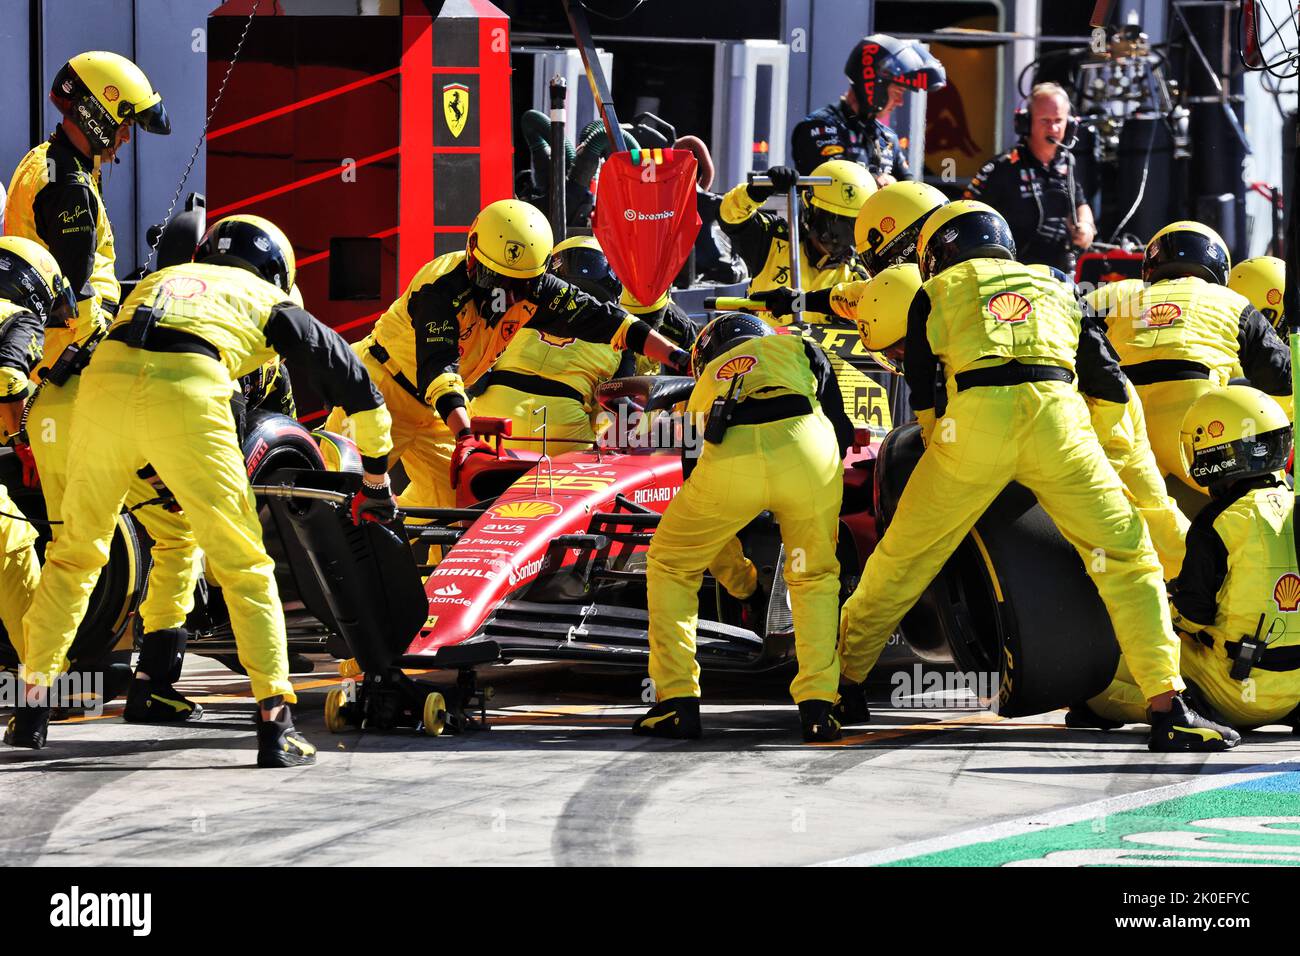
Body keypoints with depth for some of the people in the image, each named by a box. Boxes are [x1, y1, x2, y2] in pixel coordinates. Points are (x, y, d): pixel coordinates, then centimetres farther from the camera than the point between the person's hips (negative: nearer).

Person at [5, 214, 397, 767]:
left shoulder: (156, 281, 38)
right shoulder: (268, 302, 27)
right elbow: (350, 376, 25)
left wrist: (156, 476, 47)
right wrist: (376, 483, 33)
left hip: (103, 385, 3)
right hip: (188, 396, -3)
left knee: (75, 552, 21)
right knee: (244, 569, 8)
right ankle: (276, 726, 1)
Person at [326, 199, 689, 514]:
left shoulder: (533, 290, -12)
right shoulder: (441, 289, -30)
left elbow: (602, 320, -12)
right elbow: (438, 369, -40)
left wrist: (677, 357, -19)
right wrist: (464, 436, -52)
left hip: (430, 411, 7)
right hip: (383, 383, -7)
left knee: (448, 495, 2)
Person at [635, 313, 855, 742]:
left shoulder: (704, 384, 40)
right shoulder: (799, 348, 36)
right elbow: (841, 430, 24)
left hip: (729, 459, 0)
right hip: (806, 445, 0)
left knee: (670, 565, 25)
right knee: (814, 578, 25)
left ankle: (677, 702, 17)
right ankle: (817, 707, 13)